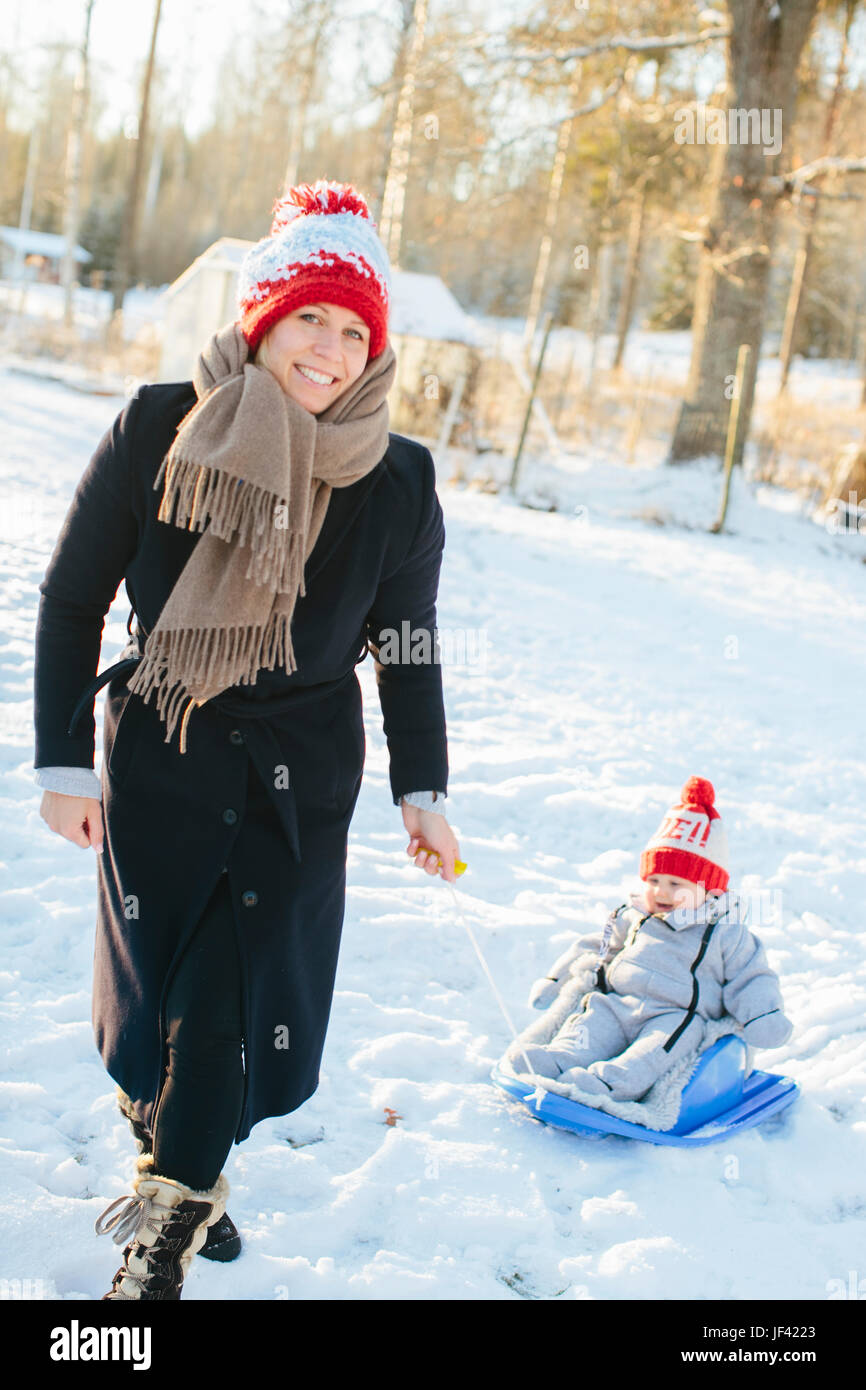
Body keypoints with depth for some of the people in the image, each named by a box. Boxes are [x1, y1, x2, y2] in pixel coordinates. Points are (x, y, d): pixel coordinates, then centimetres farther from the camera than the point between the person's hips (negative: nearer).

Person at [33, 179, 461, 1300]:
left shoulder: (399, 480, -5)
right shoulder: (159, 429, -9)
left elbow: (407, 648, 8)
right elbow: (70, 595, -1)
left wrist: (422, 793, 7)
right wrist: (63, 760, -2)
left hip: (301, 772, 0)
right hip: (158, 752, 0)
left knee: (240, 991, -4)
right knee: (151, 982, 6)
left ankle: (167, 1221, 16)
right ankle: (174, 1175, 34)